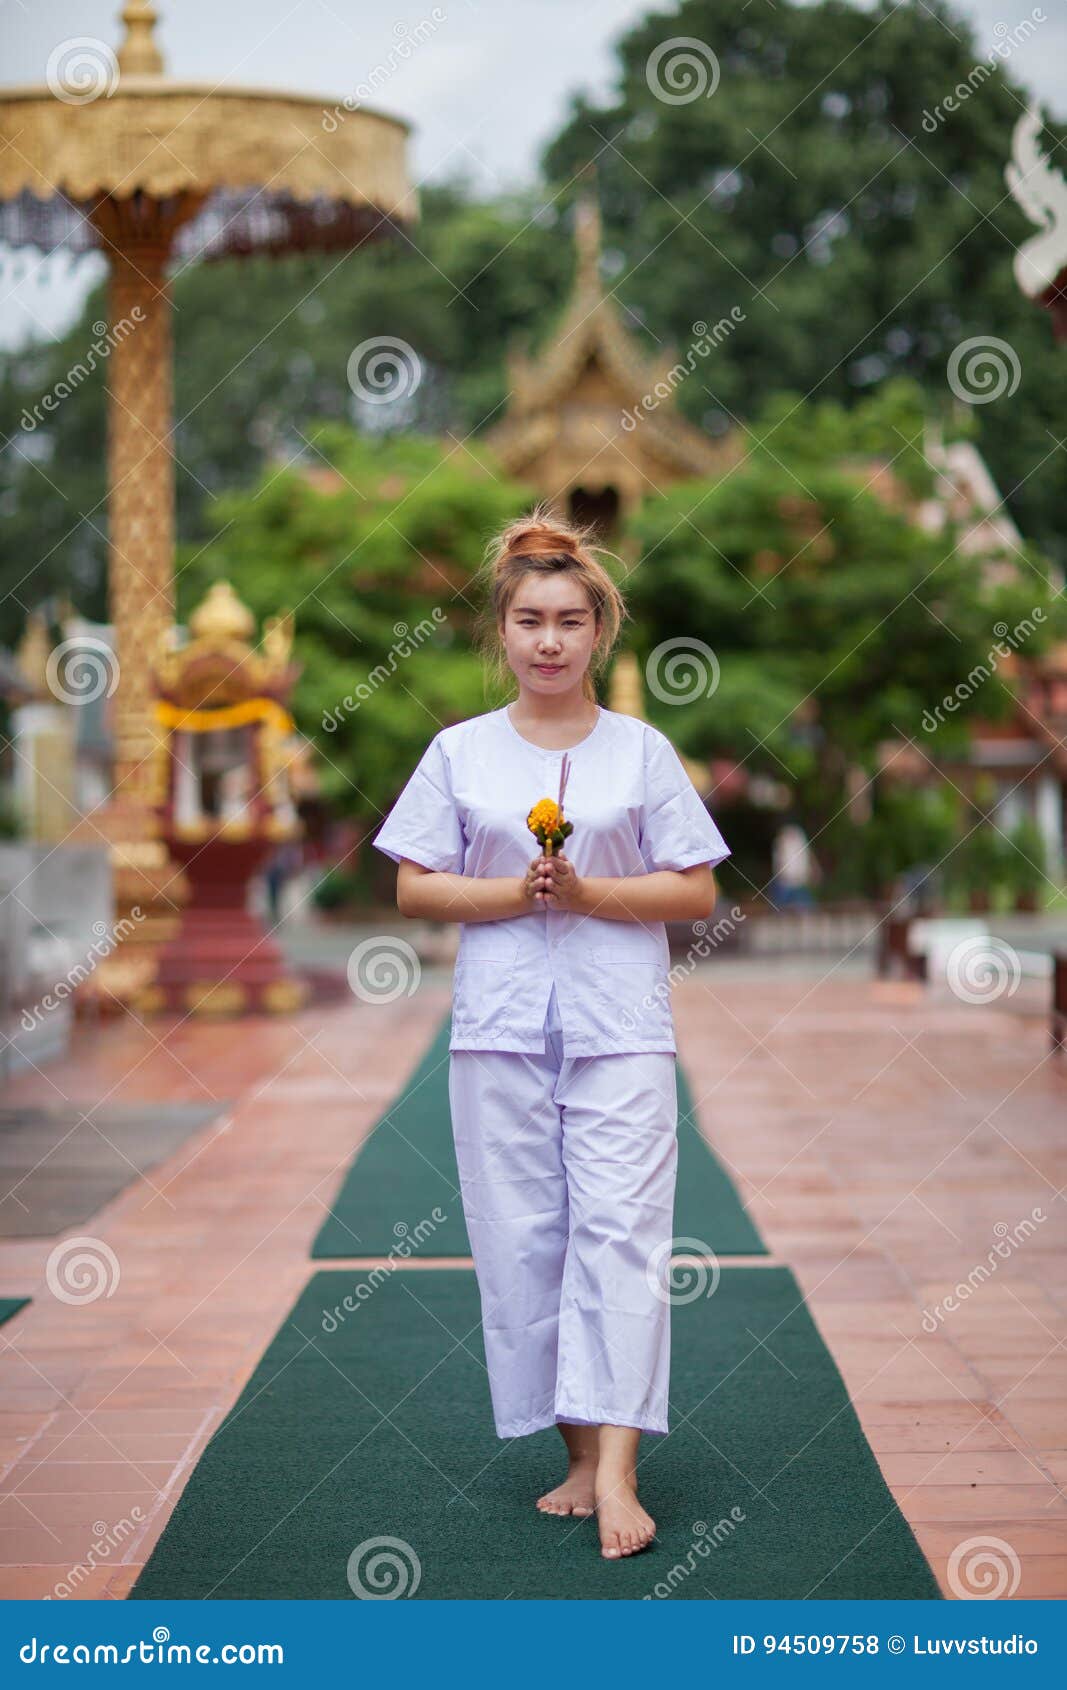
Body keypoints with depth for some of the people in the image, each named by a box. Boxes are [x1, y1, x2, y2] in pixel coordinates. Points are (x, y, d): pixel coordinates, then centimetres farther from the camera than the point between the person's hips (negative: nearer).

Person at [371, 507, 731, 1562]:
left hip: (620, 1028, -1)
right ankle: (579, 1454, 12)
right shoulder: (459, 752, 7)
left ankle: (616, 1469, -14)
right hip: (501, 1026, 2)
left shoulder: (642, 751, 5)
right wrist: (513, 892, -12)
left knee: (619, 1231, -10)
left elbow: (696, 890, 2)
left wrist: (588, 892, -12)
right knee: (523, 1238, 2)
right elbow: (413, 888, 4)